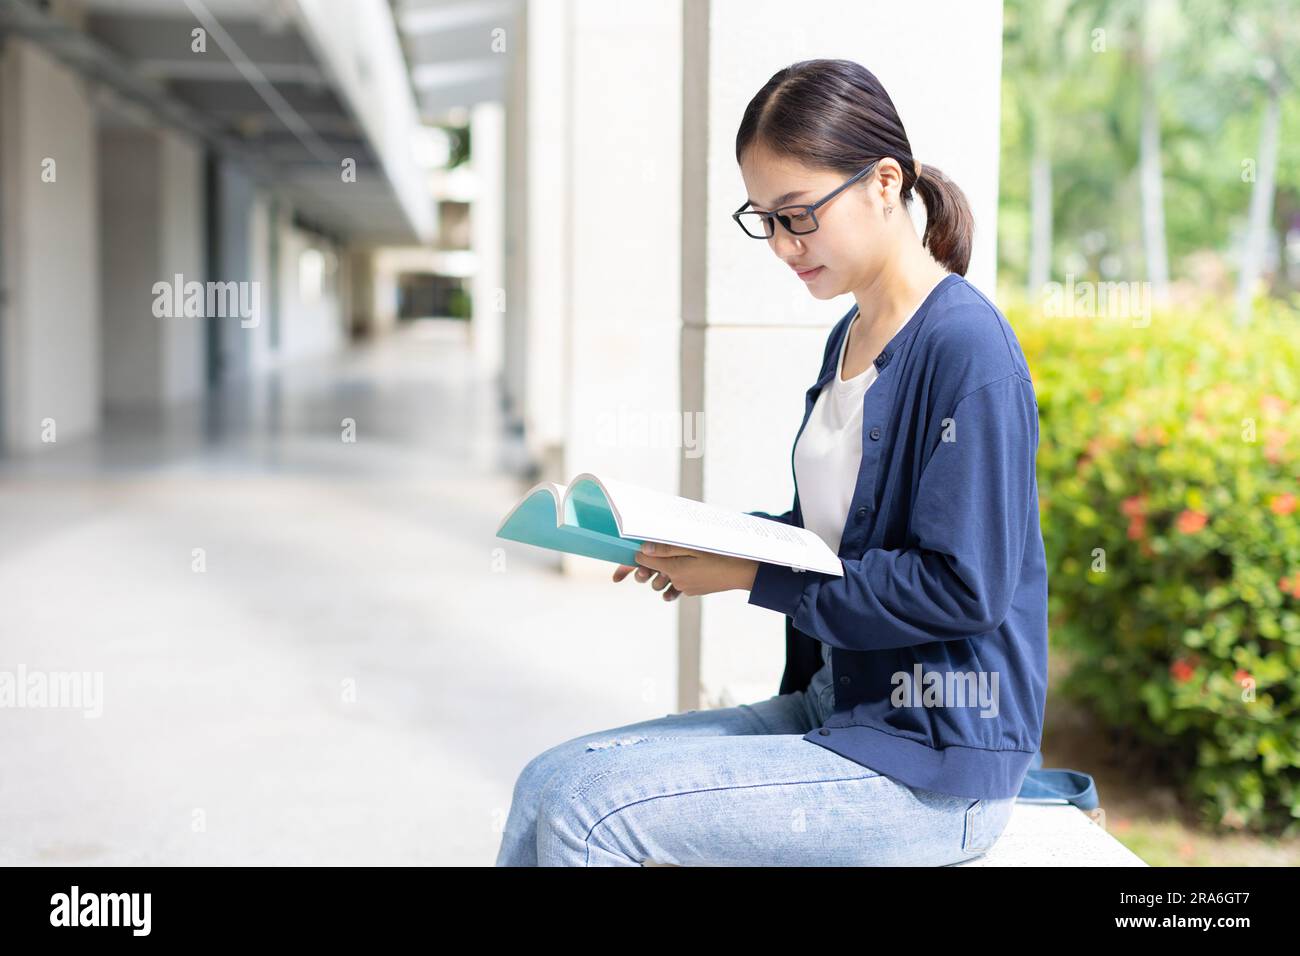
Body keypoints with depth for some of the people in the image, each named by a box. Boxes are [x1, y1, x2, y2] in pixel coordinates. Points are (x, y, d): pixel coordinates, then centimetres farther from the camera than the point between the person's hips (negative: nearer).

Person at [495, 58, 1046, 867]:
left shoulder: (967, 346, -17)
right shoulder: (850, 338, 11)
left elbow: (964, 586, -21)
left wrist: (753, 575, -17)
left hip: (929, 767, -8)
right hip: (835, 708, 8)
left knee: (586, 808, -18)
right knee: (546, 785, -2)